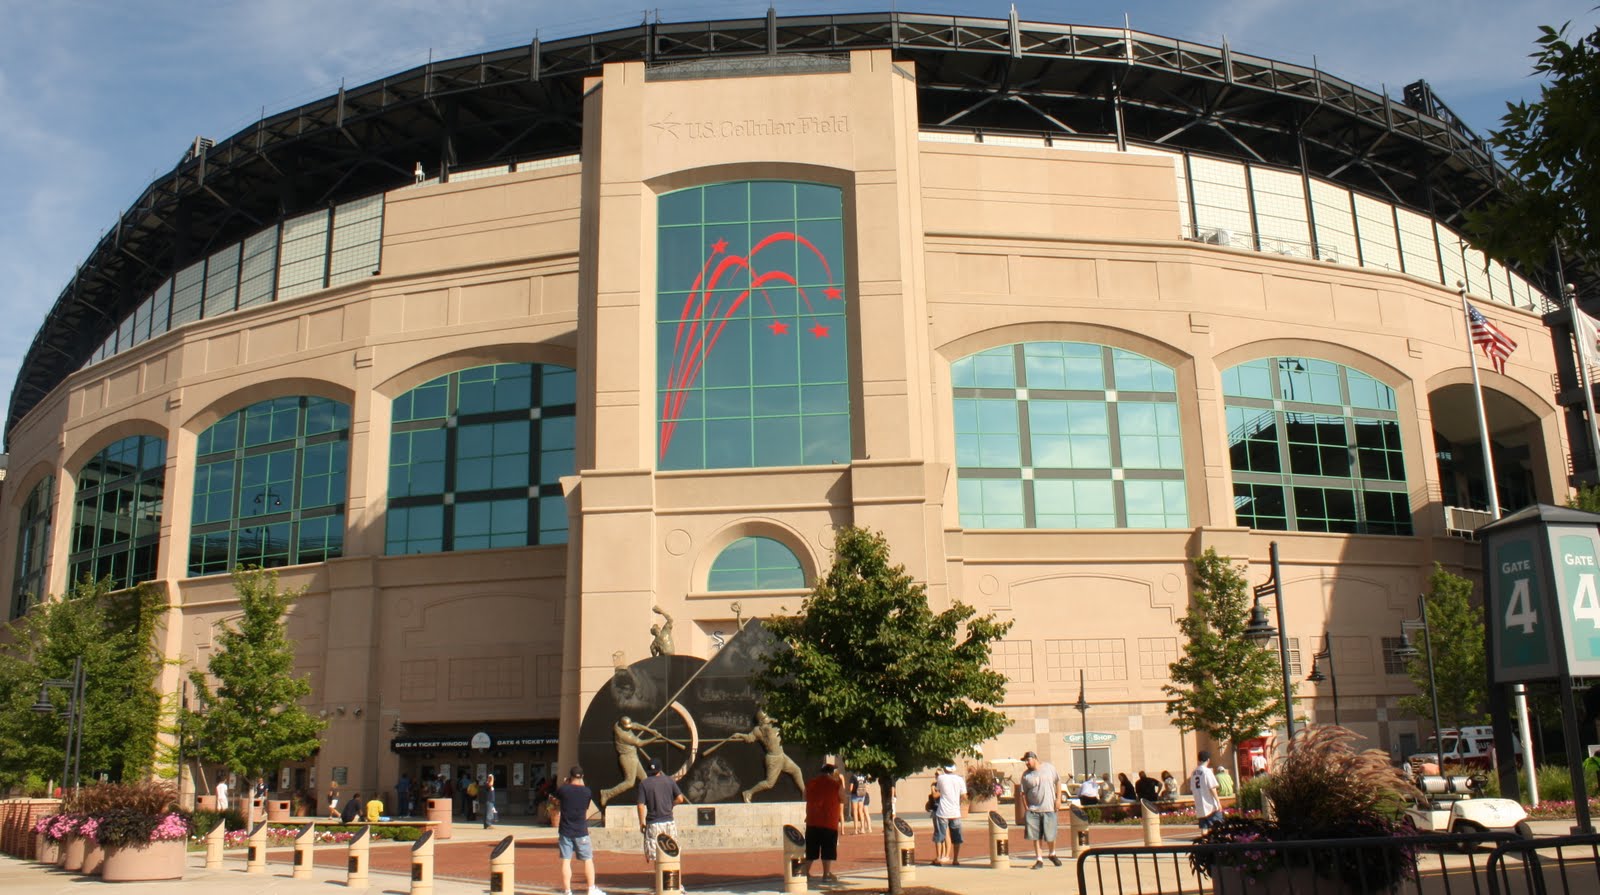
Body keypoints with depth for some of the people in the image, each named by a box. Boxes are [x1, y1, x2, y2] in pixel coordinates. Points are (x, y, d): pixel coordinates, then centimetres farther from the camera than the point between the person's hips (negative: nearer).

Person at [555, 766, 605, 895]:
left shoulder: (562, 789, -6)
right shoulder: (587, 791, -4)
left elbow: (557, 802, 16)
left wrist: (565, 783, 20)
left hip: (565, 831, 0)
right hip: (581, 831, 0)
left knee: (566, 861, 4)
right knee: (588, 860, 8)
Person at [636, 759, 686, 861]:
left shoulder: (644, 784, -2)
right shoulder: (669, 780, 4)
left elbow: (641, 806, -7)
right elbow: (680, 799, 1)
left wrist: (641, 822, 2)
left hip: (653, 823, -3)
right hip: (669, 821, 3)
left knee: (651, 855, 0)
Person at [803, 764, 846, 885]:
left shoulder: (810, 783, 6)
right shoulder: (836, 784, -6)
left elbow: (805, 798, 18)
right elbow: (843, 800, 5)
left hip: (812, 822, 4)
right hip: (829, 822, -4)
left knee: (810, 849, 12)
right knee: (828, 850, 1)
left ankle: (805, 872, 15)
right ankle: (826, 875, 0)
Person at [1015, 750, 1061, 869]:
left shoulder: (1049, 767, 2)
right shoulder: (1026, 775, 2)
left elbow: (1058, 782, 8)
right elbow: (1023, 793, 3)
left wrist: (1058, 799, 0)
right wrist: (1026, 808, -4)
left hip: (1049, 808, -1)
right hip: (1033, 809, 1)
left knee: (1050, 835, 5)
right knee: (1036, 836, 1)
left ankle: (1052, 854, 30)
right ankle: (1039, 859, 11)